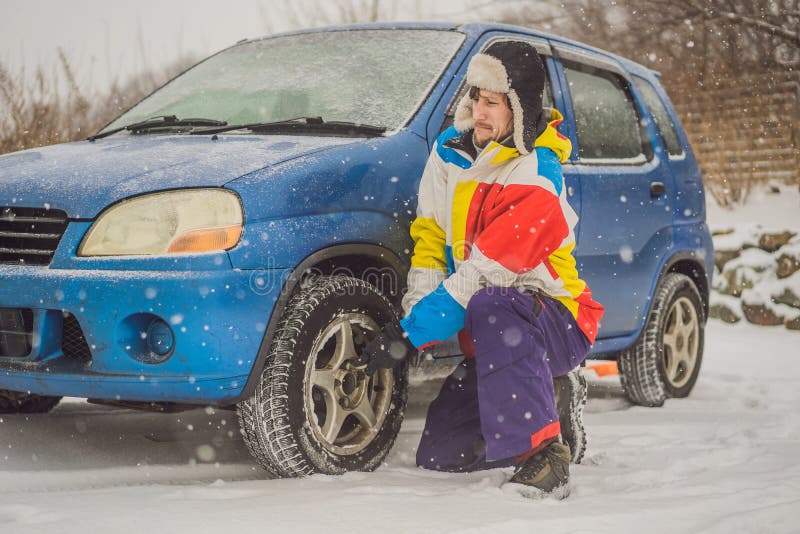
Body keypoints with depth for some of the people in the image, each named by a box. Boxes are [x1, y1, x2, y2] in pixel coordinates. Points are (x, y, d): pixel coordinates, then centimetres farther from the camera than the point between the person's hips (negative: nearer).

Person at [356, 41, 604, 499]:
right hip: (494, 337, 8)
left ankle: (542, 451, -37)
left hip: (556, 320, -8)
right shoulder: (450, 151, 2)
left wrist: (412, 334, -27)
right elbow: (429, 234, 5)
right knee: (437, 454, 4)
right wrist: (412, 314, -10)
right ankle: (555, 401, 21)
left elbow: (483, 274, -26)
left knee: (492, 308, -42)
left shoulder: (536, 180, -22)